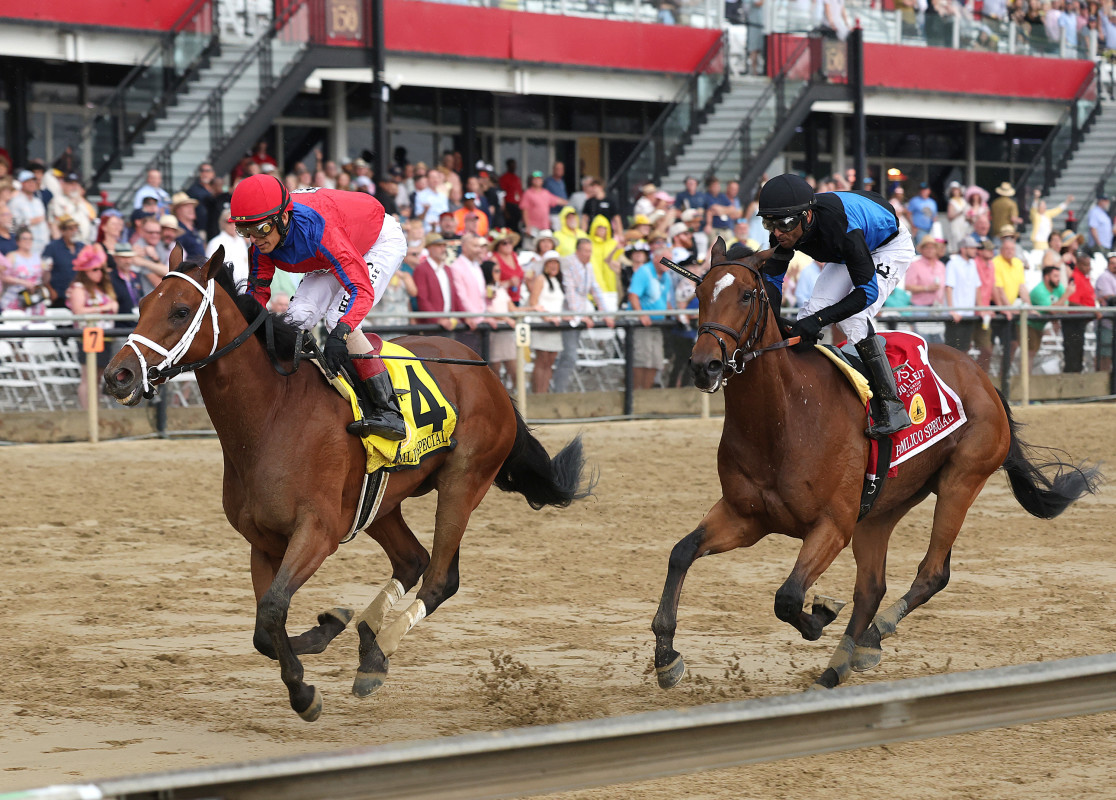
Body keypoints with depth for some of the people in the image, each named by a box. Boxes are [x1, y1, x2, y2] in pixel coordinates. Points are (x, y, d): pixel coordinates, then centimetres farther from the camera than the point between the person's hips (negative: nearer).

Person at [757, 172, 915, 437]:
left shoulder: (840, 227, -44)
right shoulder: (787, 229, -24)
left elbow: (867, 290, -39)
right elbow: (772, 276, -9)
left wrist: (820, 319, -47)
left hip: (891, 247, -7)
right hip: (844, 256, 7)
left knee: (853, 317, -27)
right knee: (809, 314, -6)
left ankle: (893, 406, -26)